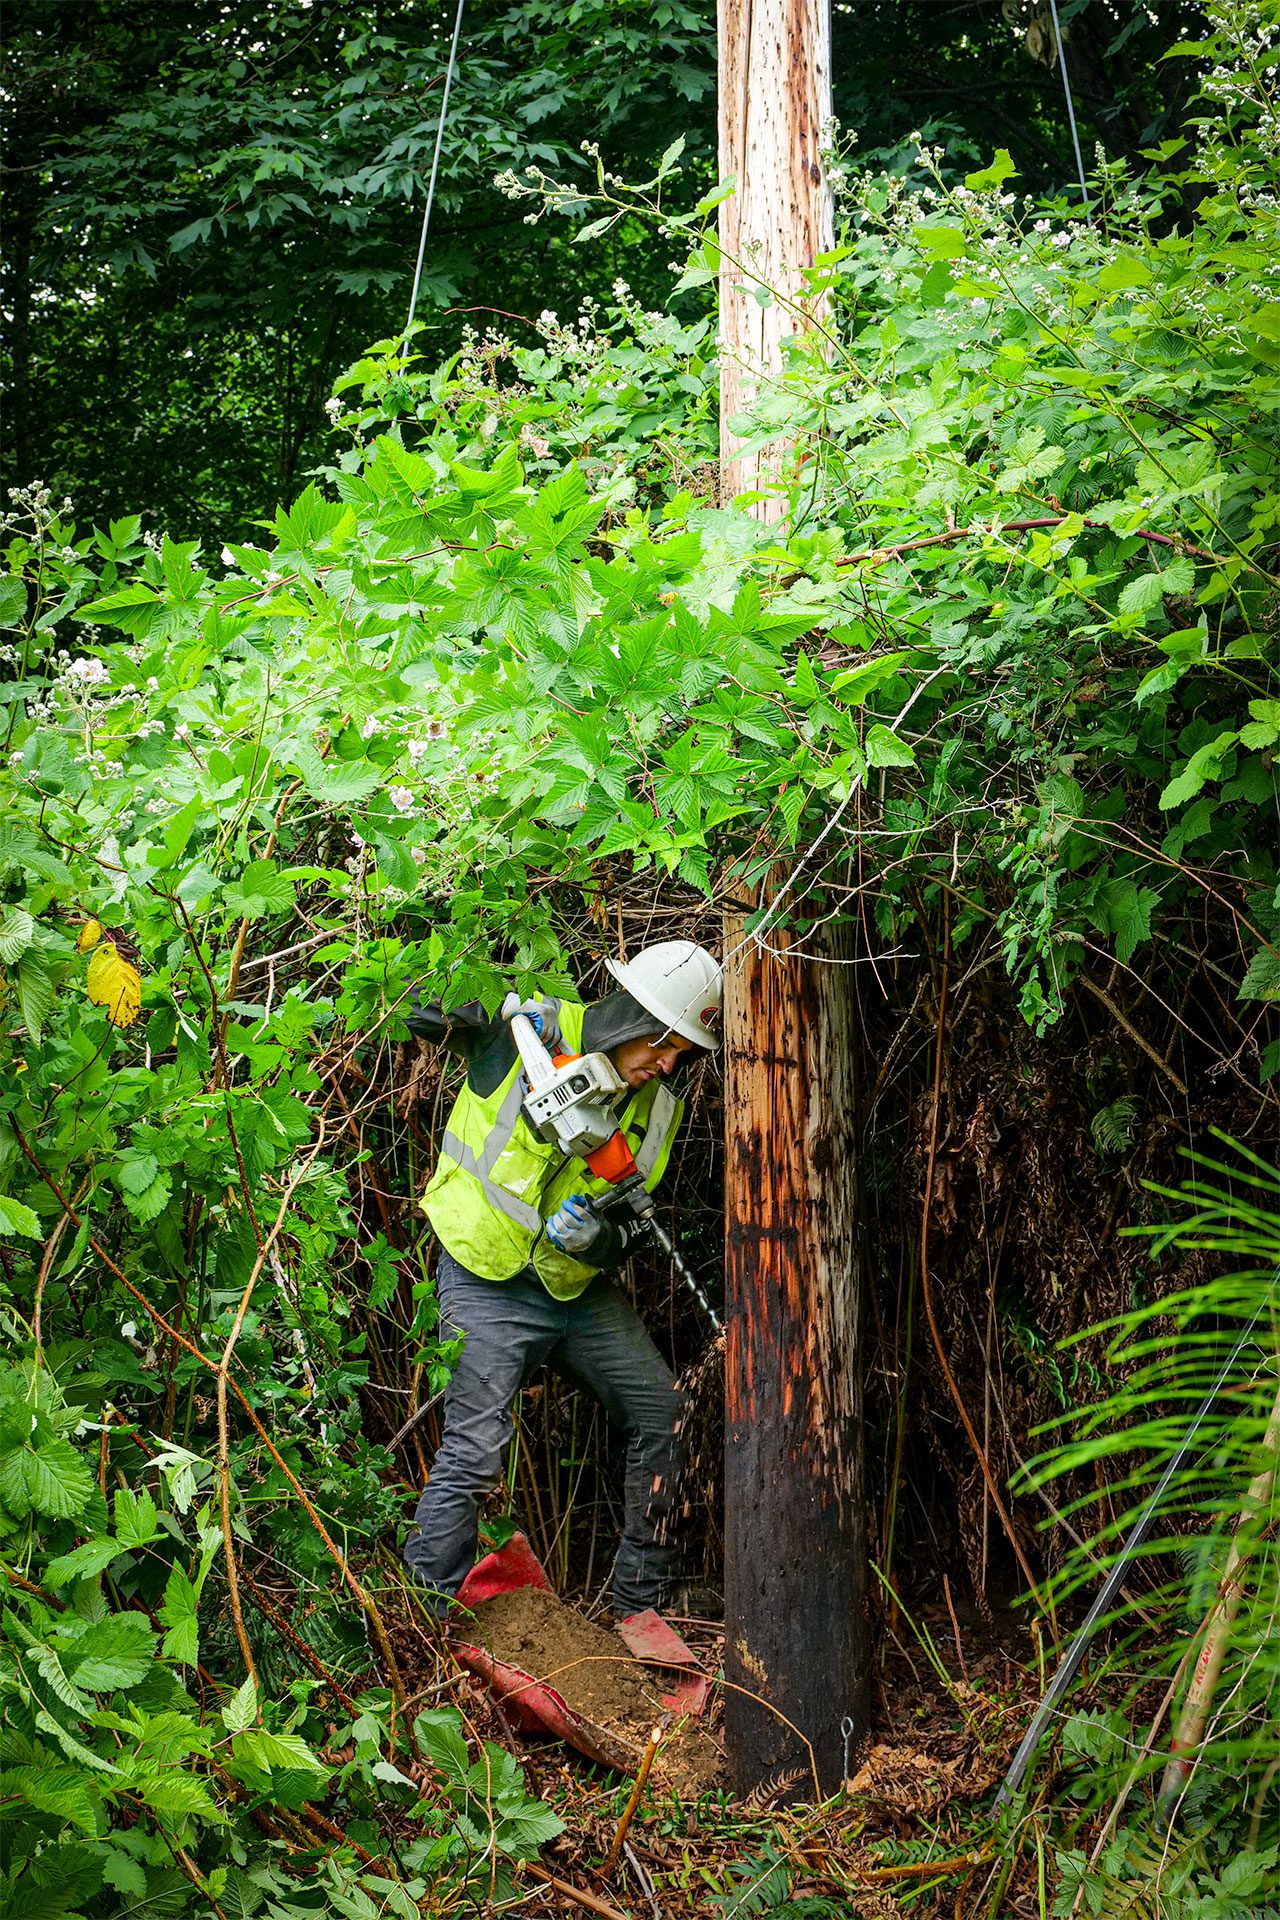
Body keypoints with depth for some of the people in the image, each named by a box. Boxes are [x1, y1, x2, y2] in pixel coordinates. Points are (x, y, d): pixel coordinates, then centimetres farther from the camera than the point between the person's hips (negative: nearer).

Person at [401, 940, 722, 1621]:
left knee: (661, 1415, 7)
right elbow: (421, 1006, -1)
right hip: (487, 1281, -6)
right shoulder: (525, 1028, -15)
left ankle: (639, 1604, 21)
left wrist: (603, 1239, -21)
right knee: (474, 1451, -14)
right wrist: (444, 1013, -24)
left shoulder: (658, 1106, 1)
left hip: (580, 1287, 6)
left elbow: (633, 1223, 2)